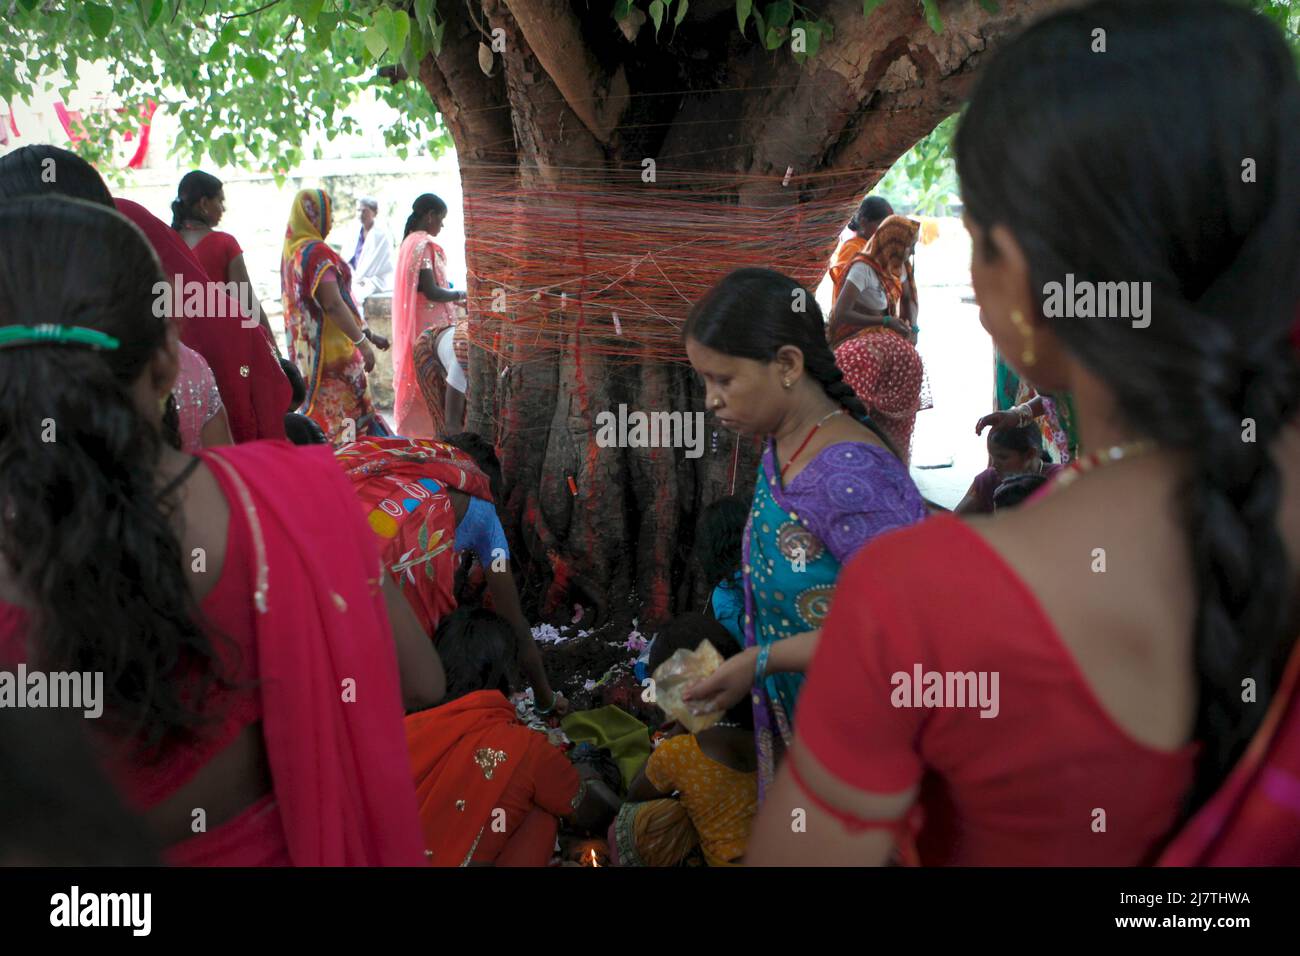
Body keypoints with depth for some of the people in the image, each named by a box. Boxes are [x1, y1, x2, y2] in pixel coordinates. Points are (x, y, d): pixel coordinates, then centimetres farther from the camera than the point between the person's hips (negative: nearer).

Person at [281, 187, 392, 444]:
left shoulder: (293, 251, 14)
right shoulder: (316, 252, -15)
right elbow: (332, 303, -25)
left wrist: (367, 334, 21)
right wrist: (362, 341, -26)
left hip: (305, 345, 9)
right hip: (331, 348, -9)